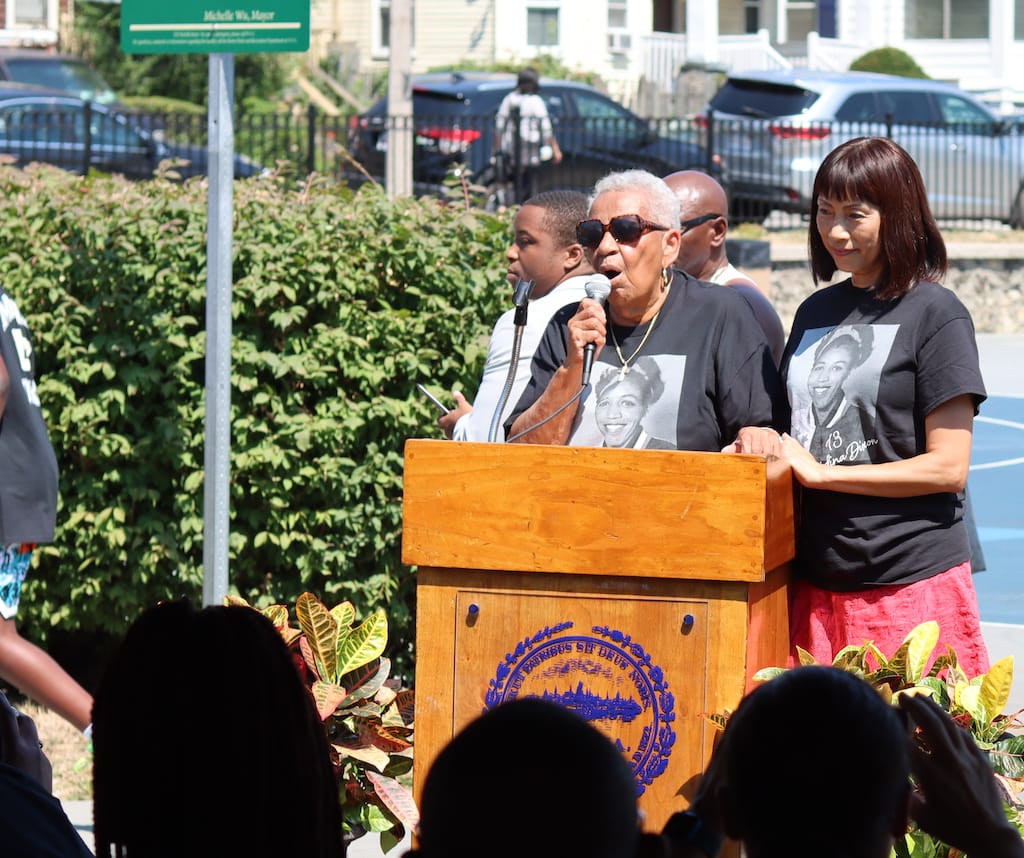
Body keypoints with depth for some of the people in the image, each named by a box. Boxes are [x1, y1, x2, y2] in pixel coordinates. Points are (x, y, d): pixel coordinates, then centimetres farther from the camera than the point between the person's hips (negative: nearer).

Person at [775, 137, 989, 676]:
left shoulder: (935, 314, -4)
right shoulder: (815, 313, 14)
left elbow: (949, 467, -10)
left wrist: (819, 472, -11)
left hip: (912, 585, -5)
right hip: (819, 585, 5)